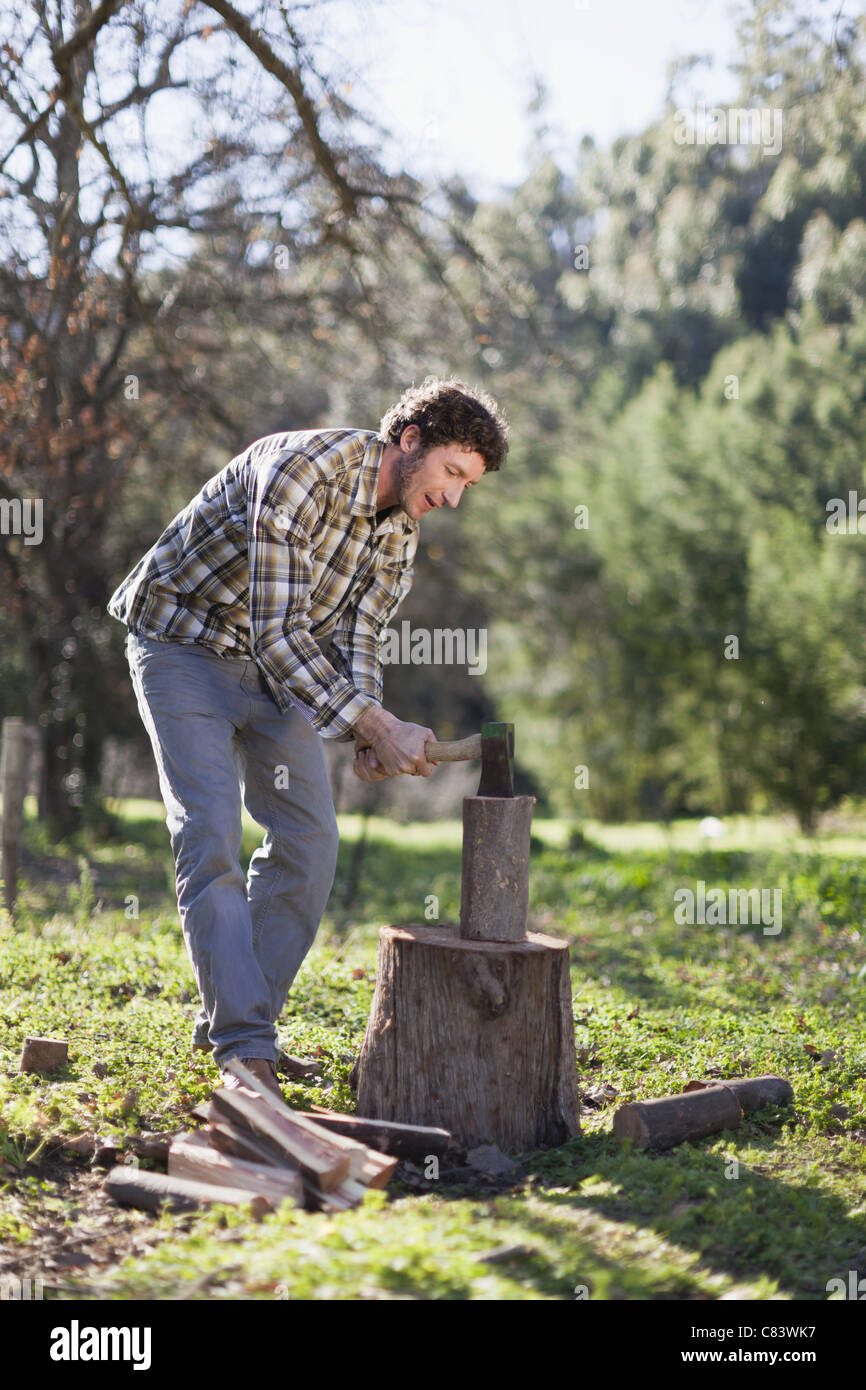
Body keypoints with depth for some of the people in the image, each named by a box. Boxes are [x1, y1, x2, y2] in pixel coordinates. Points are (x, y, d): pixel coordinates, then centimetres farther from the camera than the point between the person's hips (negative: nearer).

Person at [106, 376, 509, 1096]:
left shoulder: (400, 530, -3)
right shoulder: (302, 471, -30)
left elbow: (357, 638, -4)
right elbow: (278, 632, -33)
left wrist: (370, 737, -24)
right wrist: (379, 726, -35)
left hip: (278, 660, 8)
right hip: (185, 644, -7)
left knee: (309, 839, 0)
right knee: (211, 836, -16)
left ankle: (235, 1019, 11)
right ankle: (244, 1045, -15)